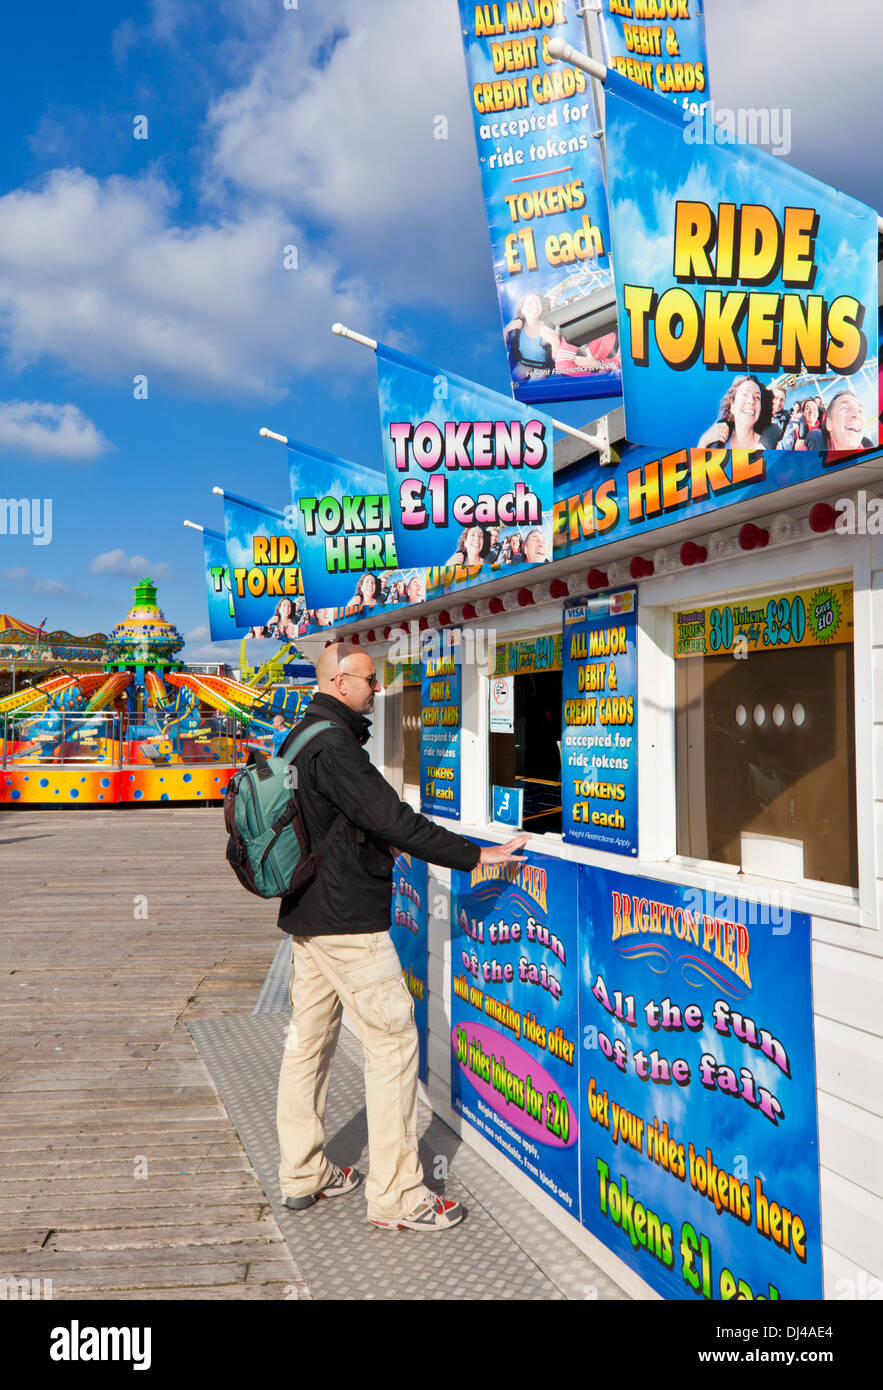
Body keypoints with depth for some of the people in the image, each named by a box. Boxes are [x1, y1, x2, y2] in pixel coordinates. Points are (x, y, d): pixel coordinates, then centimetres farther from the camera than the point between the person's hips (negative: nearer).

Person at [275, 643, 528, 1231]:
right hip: (347, 919, -11)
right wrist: (475, 854, -21)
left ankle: (303, 1174, 28)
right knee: (393, 1039, -3)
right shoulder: (333, 746, -19)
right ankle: (397, 1195, 5)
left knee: (309, 1039, 16)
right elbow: (392, 820, -24)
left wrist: (378, 844, 29)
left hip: (307, 914, 11)